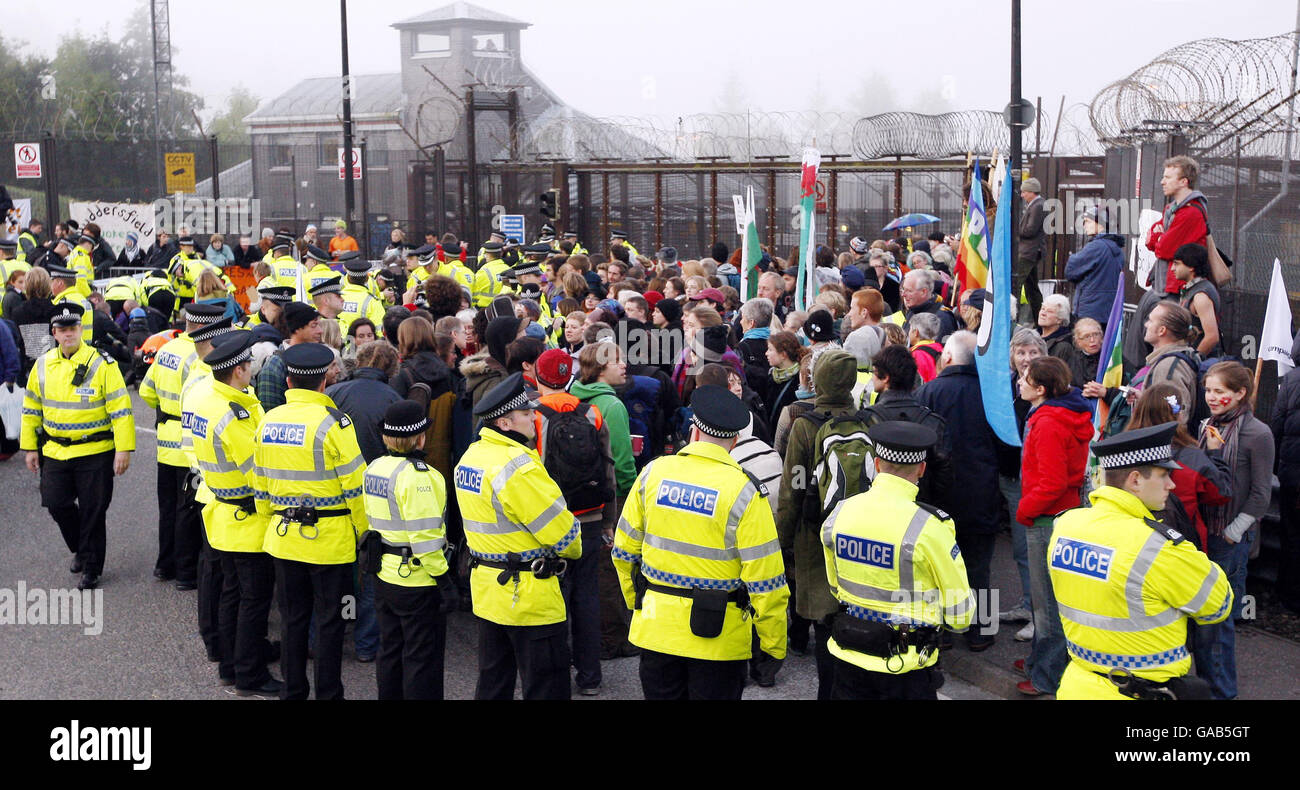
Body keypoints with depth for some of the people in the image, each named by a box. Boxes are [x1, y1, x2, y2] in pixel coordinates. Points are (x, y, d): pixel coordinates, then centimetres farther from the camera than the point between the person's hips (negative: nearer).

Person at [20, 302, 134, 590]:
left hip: (95, 452, -4)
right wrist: (30, 448, 13)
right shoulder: (43, 365, 5)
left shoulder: (101, 364, -9)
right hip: (54, 452, 4)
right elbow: (31, 409, 15)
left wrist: (123, 450, -14)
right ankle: (80, 548, 31)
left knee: (93, 511, 2)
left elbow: (120, 409, -10)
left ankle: (91, 568, 17)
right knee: (57, 504, 3)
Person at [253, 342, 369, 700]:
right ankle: (328, 692, 13)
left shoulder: (269, 421, 2)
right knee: (329, 621, 6)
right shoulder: (332, 422, -15)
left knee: (292, 617, 15)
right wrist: (363, 530, 1)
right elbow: (354, 484, -13)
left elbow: (260, 484, 10)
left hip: (283, 535, 5)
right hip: (330, 537, -5)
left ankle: (293, 690, 24)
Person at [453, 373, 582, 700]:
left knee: (493, 683, 18)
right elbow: (559, 527, -16)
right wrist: (574, 549, 2)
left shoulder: (470, 456, 6)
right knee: (547, 686, 0)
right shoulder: (517, 466, -22)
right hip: (528, 595, -9)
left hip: (486, 588, 9)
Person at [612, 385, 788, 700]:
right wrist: (774, 644, -2)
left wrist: (636, 602, 23)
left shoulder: (653, 473, -2)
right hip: (718, 639, -3)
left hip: (656, 628, 3)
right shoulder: (743, 491, -13)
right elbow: (764, 579, -13)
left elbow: (624, 550, 7)